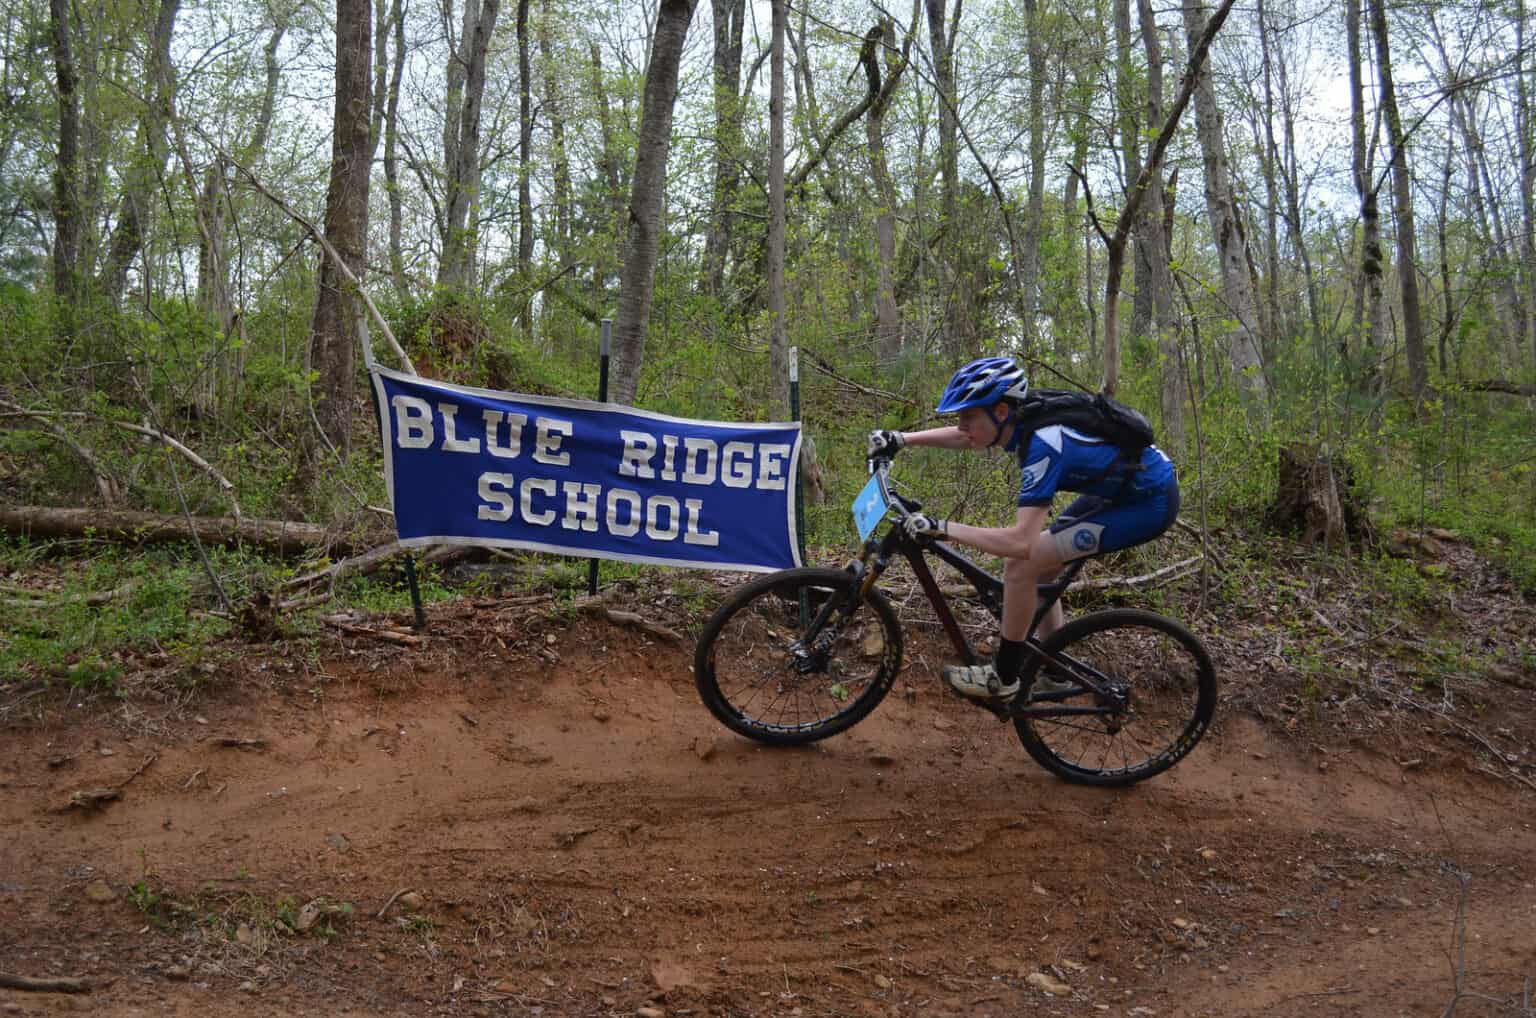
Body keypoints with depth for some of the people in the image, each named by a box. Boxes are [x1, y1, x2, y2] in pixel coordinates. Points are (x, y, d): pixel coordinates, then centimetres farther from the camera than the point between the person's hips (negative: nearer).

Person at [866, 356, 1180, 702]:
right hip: (1116, 487, 9)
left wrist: (941, 528, -36)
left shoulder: (1043, 445, -31)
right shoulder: (1023, 420, -6)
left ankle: (1003, 679, 1)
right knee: (1037, 565, 12)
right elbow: (963, 437, 16)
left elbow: (1020, 541, -37)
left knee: (1022, 565, -14)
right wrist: (901, 439, 8)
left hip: (1150, 501, -9)